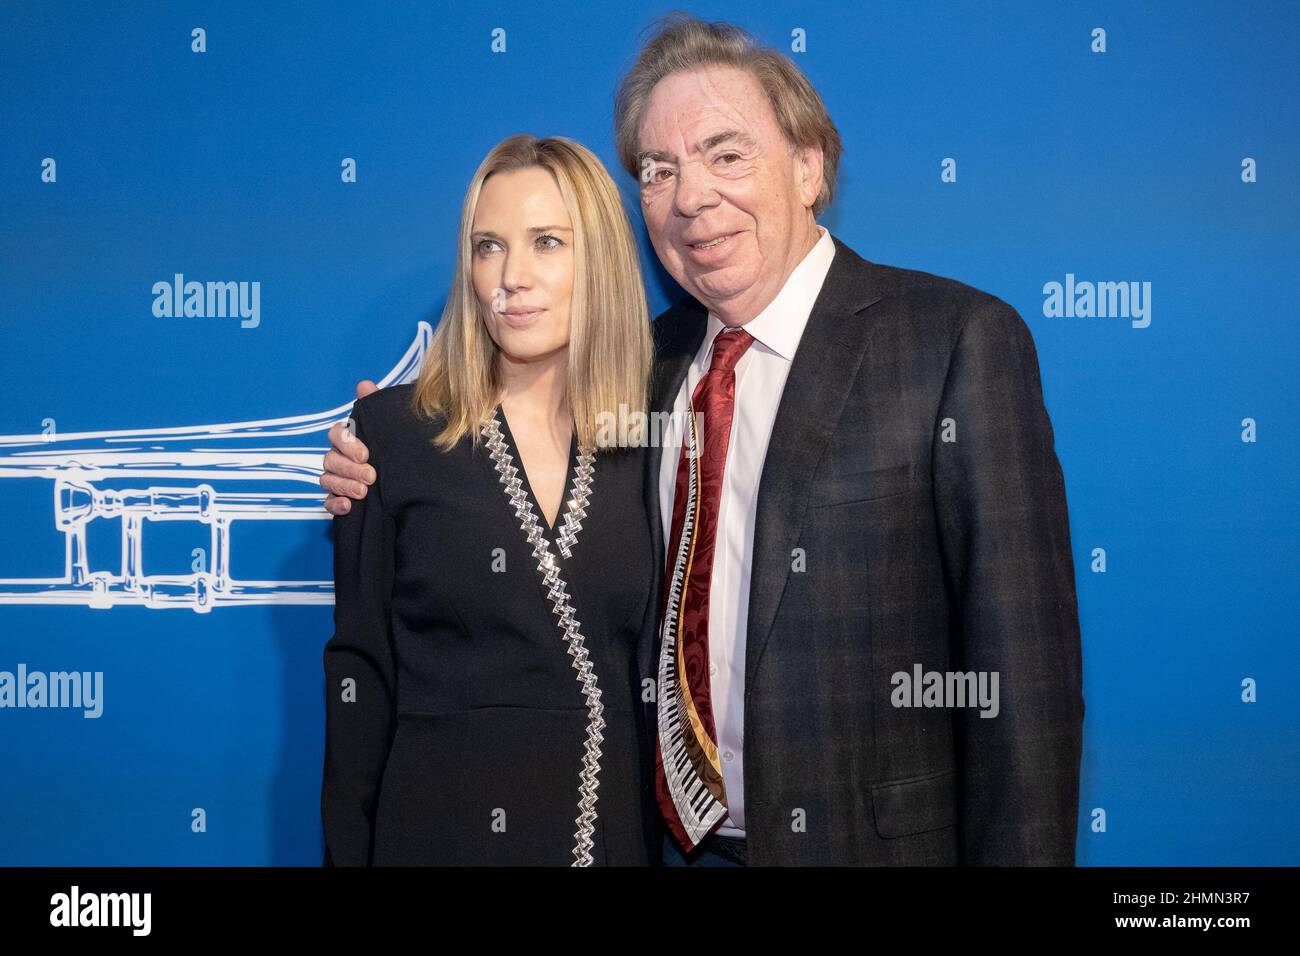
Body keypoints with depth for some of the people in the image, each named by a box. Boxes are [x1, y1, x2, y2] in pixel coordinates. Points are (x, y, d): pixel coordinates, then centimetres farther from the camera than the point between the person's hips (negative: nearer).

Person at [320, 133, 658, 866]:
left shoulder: (649, 448, 1)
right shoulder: (392, 429, -6)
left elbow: (655, 671, 7)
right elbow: (361, 669, -4)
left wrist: (670, 832, 6)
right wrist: (347, 850, -5)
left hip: (615, 827, 2)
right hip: (444, 826, -2)